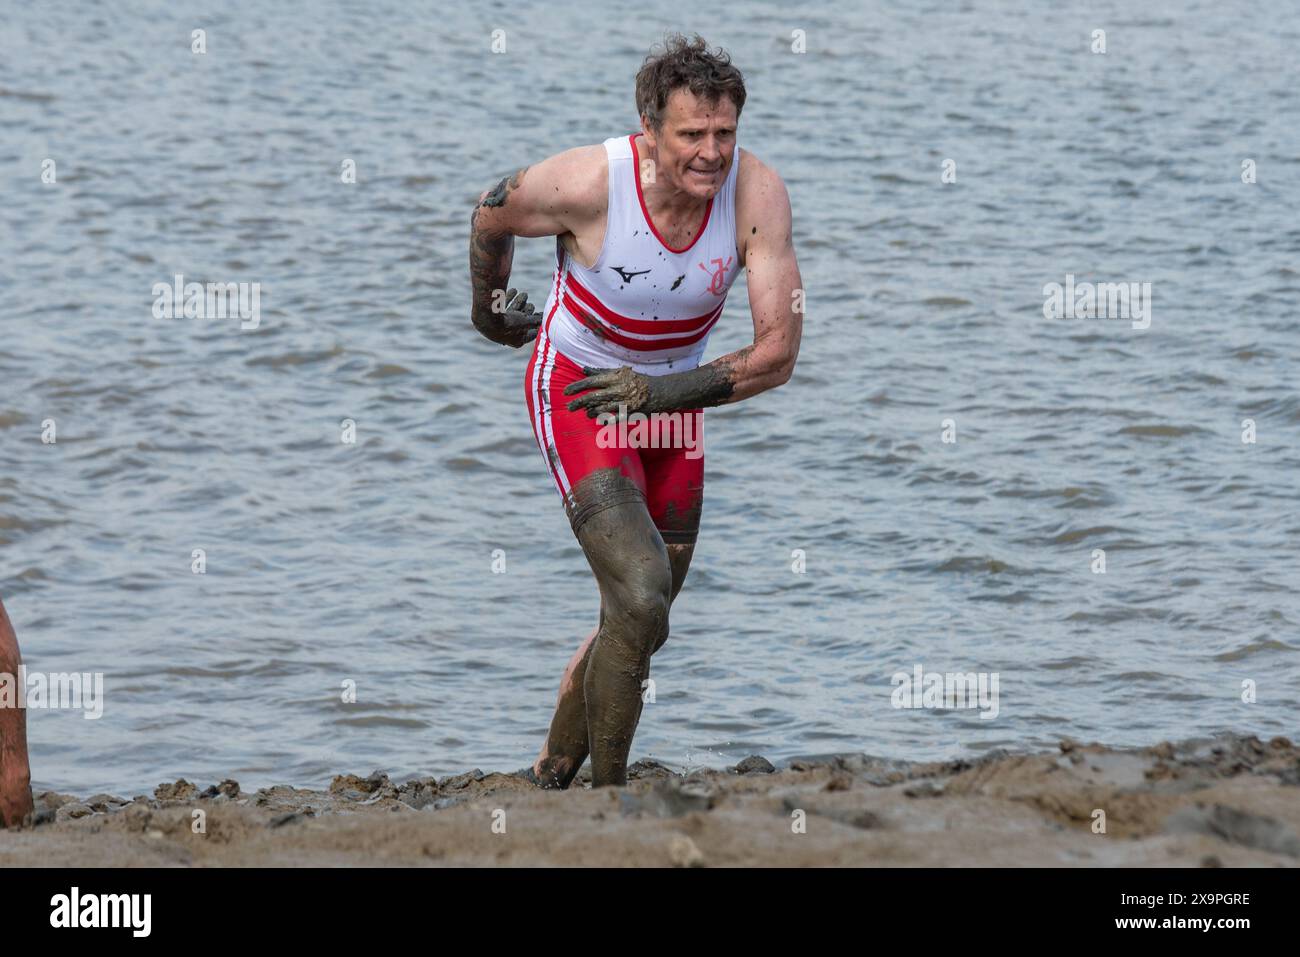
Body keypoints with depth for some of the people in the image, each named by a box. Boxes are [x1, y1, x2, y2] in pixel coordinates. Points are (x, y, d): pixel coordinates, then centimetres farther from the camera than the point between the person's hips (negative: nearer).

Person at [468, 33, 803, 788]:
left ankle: (550, 779, 35)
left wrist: (665, 393, -28)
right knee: (641, 598, -21)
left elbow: (778, 354, -20)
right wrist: (489, 308, 13)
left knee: (642, 624, 13)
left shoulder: (757, 193, -22)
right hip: (576, 387, -4)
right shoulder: (588, 182, -28)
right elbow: (491, 215, -4)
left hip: (672, 397, 4)